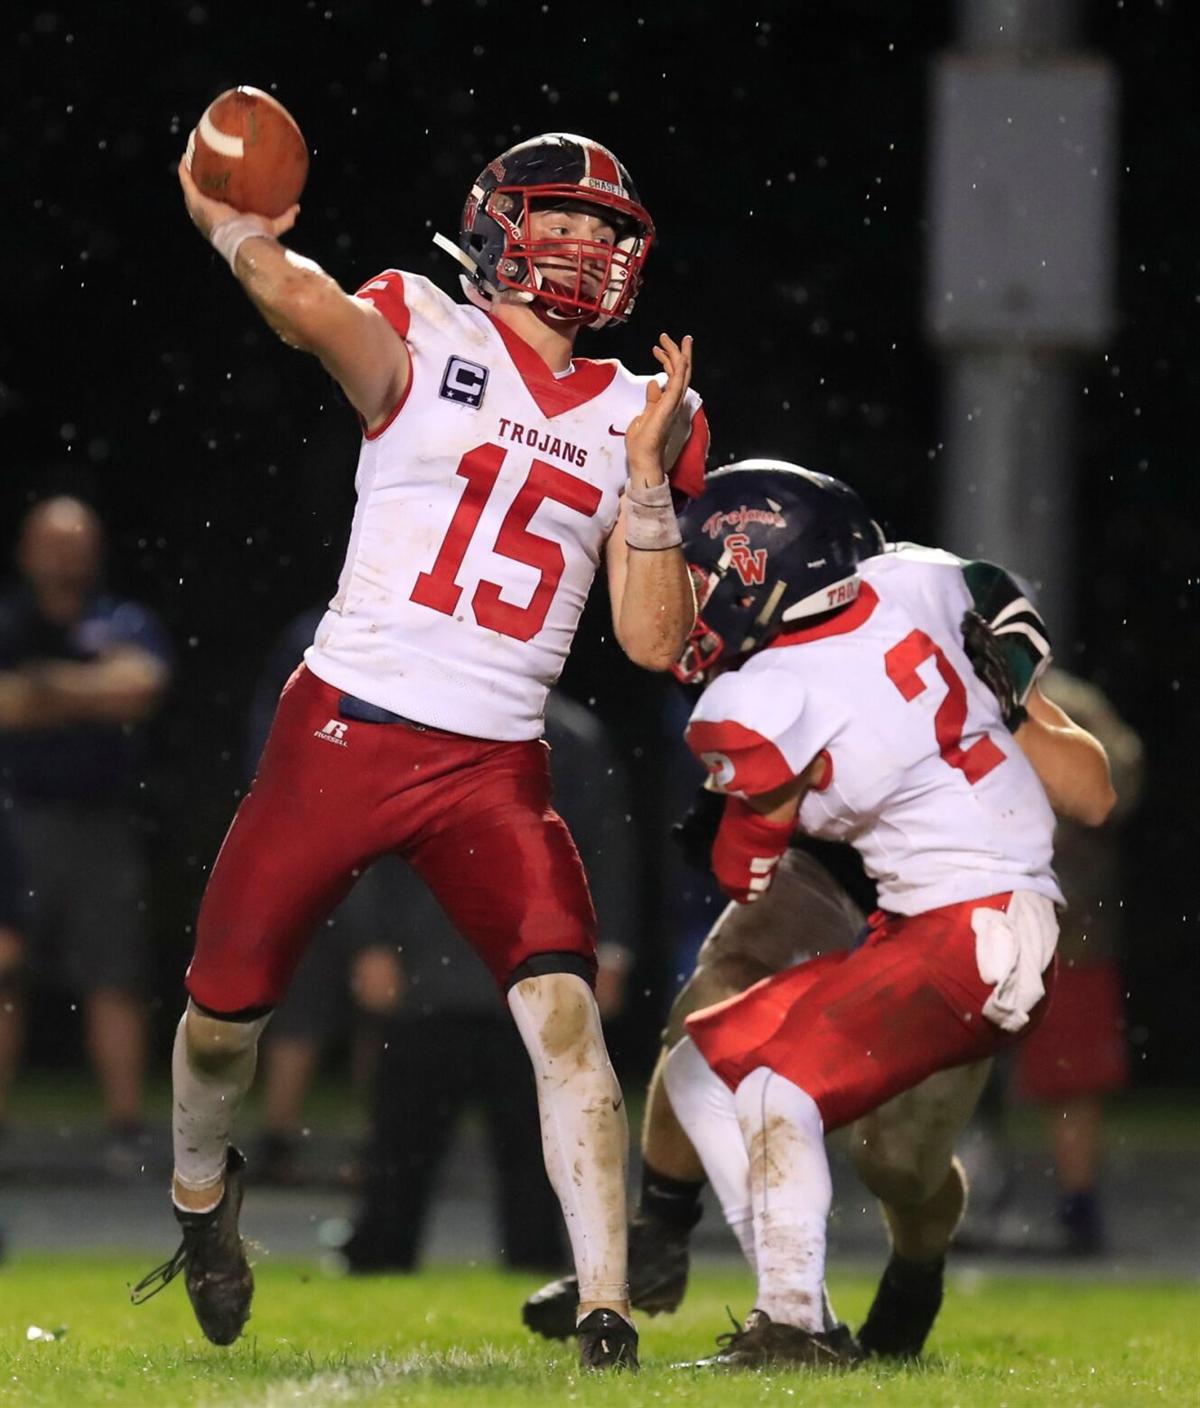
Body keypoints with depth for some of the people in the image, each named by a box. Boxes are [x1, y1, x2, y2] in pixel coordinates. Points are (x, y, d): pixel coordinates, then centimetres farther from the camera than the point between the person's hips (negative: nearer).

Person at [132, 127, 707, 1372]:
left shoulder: (629, 416, 9)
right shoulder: (425, 345, -2)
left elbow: (655, 642, 2)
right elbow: (307, 306, -27)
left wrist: (648, 478, -6)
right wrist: (234, 231, -21)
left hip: (494, 769, 2)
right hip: (343, 737, -2)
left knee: (562, 1010, -19)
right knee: (226, 1011, 6)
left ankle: (606, 1314, -17)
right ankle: (201, 1192, 40)